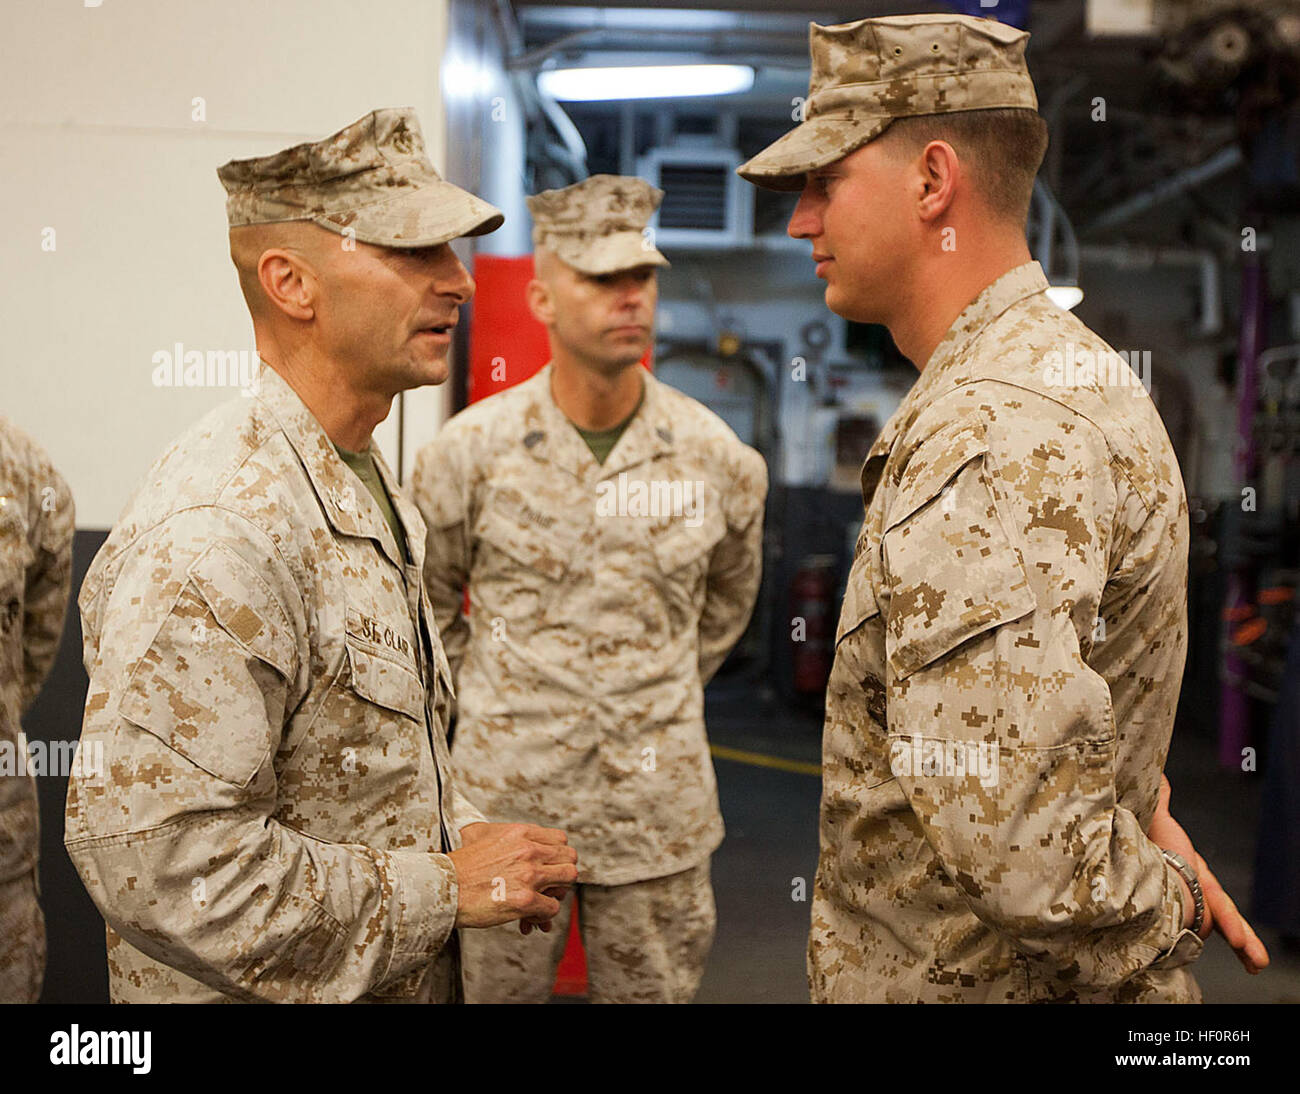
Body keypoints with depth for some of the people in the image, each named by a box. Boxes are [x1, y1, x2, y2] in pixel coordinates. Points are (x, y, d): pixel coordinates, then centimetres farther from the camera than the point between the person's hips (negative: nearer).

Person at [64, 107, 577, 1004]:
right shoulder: (214, 535, -25)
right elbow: (159, 861, -30)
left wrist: (467, 835, -1)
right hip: (263, 996, -9)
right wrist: (445, 889, -22)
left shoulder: (369, 489, 7)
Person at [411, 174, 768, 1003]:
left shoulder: (717, 458, -1)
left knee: (655, 987, 13)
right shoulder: (471, 450, -5)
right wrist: (478, 699, 8)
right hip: (507, 793, -1)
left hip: (658, 806, 1)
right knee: (498, 985, 12)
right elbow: (424, 599, 9)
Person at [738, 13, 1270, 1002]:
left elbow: (1008, 822, -36)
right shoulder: (1079, 371, 8)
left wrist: (1167, 905, -19)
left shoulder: (987, 446, -27)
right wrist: (1148, 806, 5)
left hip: (963, 981, -9)